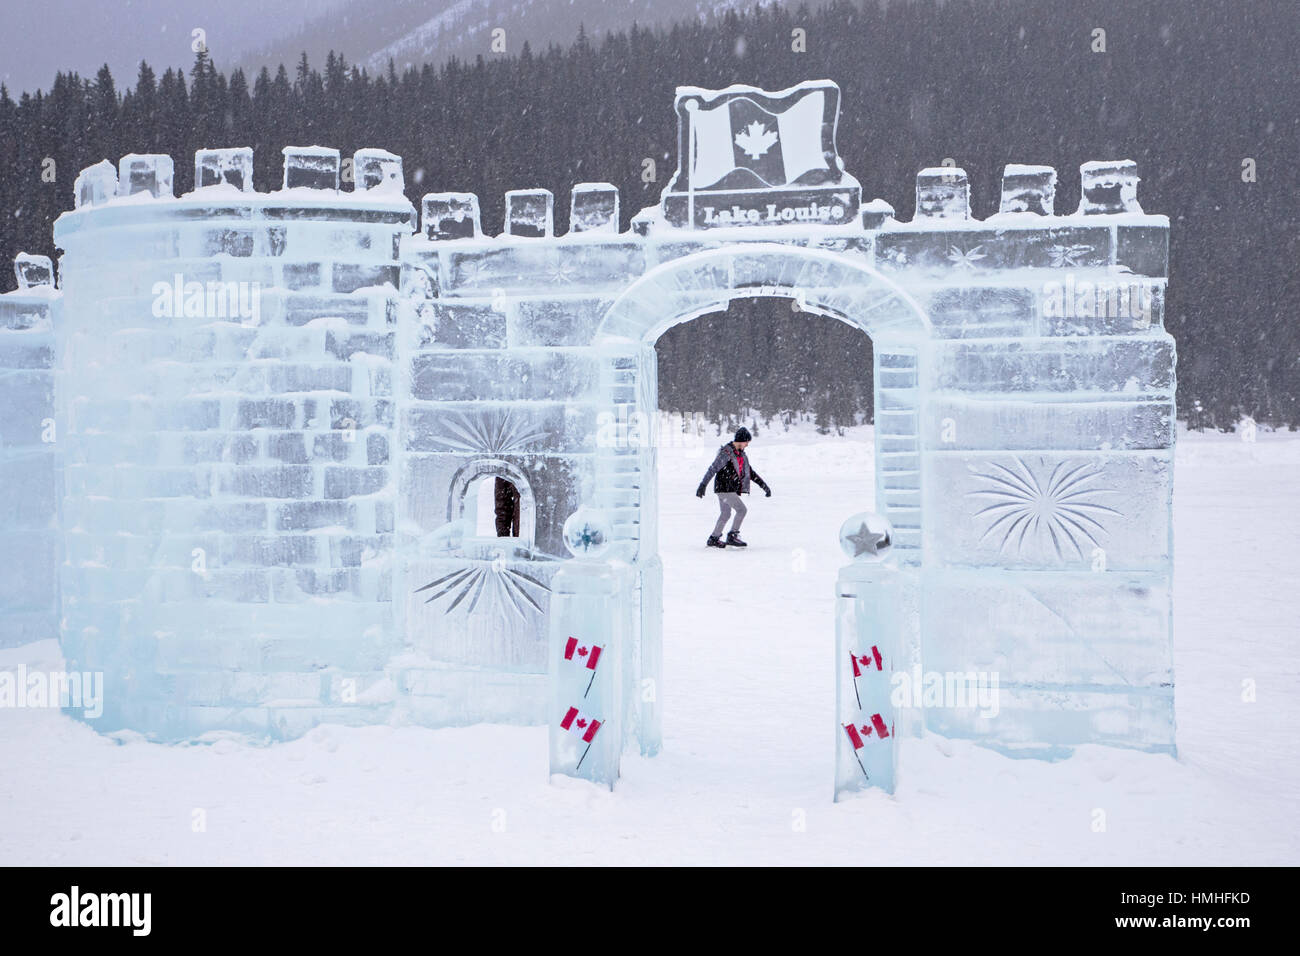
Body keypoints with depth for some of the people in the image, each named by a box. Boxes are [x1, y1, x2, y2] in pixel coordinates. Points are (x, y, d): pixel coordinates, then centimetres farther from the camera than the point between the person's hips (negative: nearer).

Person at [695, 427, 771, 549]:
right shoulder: (726, 452, -17)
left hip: (731, 489, 9)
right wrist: (703, 485, -28)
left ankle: (713, 539, 24)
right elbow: (713, 469, -22)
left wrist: (763, 485, 15)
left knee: (726, 514, 16)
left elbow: (750, 471, 18)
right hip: (724, 488, -9)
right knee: (742, 509, -11)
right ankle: (732, 536, -6)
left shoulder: (741, 453, 11)